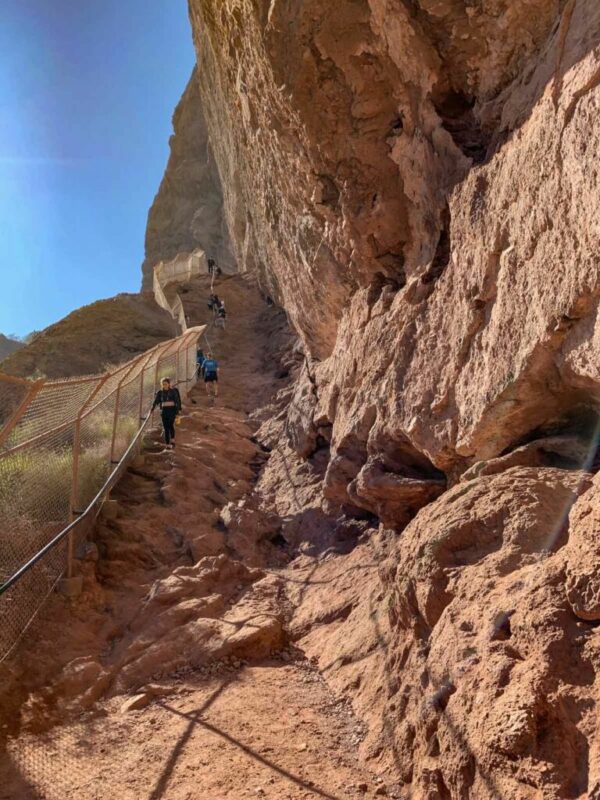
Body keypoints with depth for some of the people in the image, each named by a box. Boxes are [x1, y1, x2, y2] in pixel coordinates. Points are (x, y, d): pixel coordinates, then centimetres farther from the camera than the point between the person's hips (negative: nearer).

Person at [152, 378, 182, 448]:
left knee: (171, 424, -19)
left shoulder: (173, 391, -1)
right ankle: (167, 444, 4)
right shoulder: (160, 392, 6)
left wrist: (179, 409, -10)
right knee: (166, 427, 1)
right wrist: (152, 409, -8)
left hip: (172, 409, -3)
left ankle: (172, 440, -4)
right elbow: (156, 401, 4)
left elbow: (177, 400, -2)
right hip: (164, 410, 3)